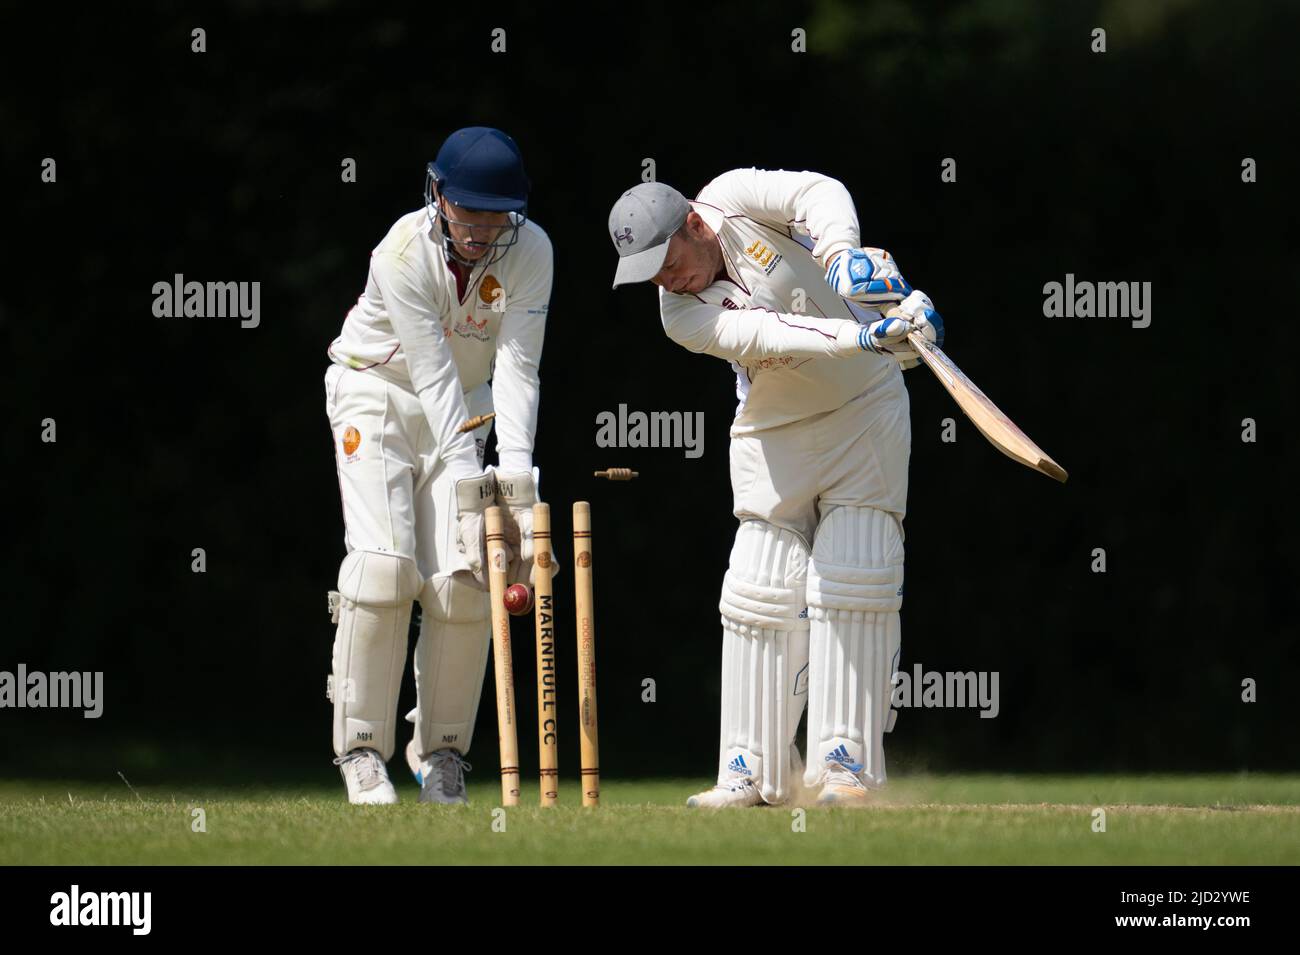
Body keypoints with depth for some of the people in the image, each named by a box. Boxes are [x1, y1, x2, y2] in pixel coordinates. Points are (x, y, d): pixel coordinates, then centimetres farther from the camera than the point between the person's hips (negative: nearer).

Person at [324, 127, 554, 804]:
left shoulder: (530, 252, -18)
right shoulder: (405, 252, -27)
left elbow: (516, 366, -22)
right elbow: (433, 373, -30)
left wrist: (515, 473, -34)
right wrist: (468, 478, -36)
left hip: (465, 407, 3)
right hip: (378, 392, -3)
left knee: (462, 581, -9)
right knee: (384, 563, -18)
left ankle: (441, 750, 4)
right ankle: (362, 747, -10)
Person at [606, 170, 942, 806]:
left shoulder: (732, 198, -15)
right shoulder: (682, 316, -16)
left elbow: (820, 193, -29)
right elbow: (765, 337, -31)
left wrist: (841, 252, -48)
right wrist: (856, 337, -45)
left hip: (864, 410, -1)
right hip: (775, 437, 1)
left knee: (850, 584, -9)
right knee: (760, 595, -3)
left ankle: (848, 766, -10)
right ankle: (754, 772, 3)